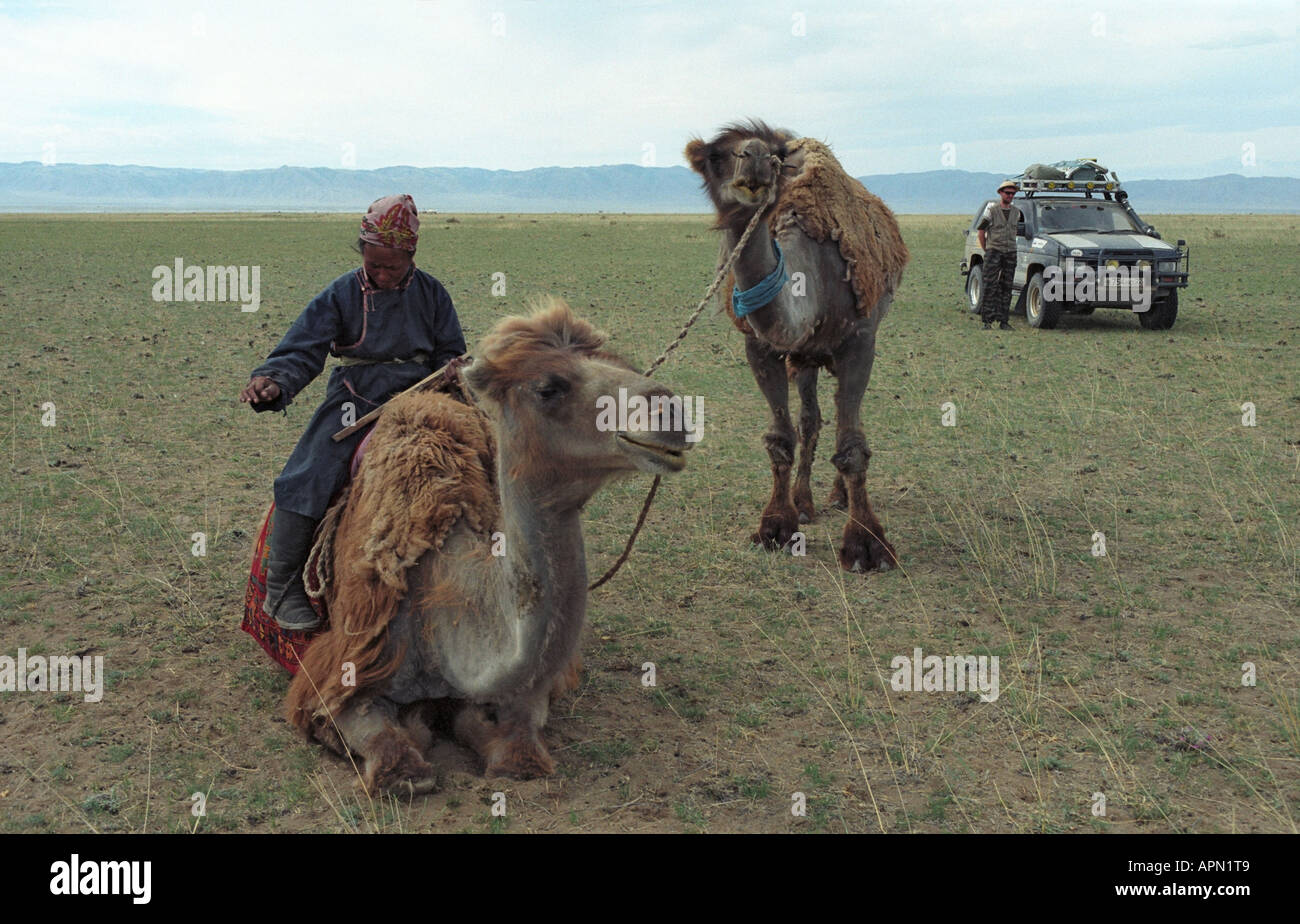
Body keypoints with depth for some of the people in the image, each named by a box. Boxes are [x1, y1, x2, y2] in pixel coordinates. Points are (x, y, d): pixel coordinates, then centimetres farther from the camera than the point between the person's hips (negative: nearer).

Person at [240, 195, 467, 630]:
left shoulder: (431, 293, 7)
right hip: (354, 398, -2)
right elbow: (303, 349, -8)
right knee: (307, 479, -20)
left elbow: (451, 353, 14)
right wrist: (274, 381, -28)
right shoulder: (341, 295, -1)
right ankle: (282, 588, -6)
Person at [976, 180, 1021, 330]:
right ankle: (987, 321, -7)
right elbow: (981, 232, 2)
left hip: (1010, 253, 4)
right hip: (993, 252, -4)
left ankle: (1003, 320, 8)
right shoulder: (991, 210, -2)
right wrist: (987, 251, 3)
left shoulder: (1016, 212, 11)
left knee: (1006, 287, 4)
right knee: (990, 287, -9)